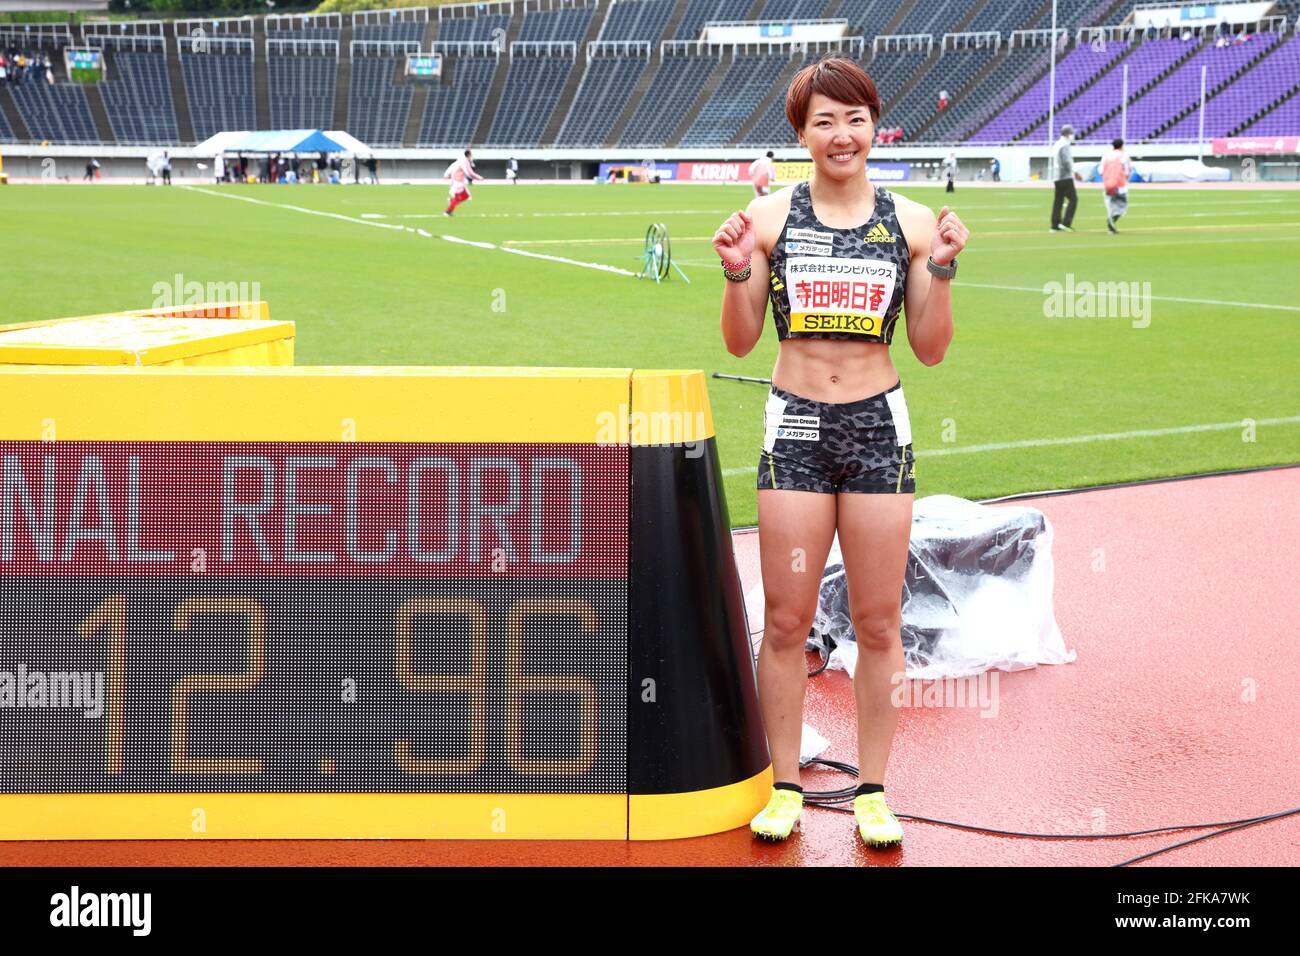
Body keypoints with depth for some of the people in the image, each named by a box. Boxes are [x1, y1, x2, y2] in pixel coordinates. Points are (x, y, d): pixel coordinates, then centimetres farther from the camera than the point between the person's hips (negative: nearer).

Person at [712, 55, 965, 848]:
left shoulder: (909, 223, 1)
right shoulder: (769, 218, 0)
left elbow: (931, 349, 4)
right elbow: (740, 342, 3)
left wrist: (941, 270, -9)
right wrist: (738, 274, -13)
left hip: (878, 427, 1)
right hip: (796, 428, 0)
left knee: (879, 622, 6)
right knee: (787, 621, 4)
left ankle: (872, 791, 18)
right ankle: (785, 788, 18)